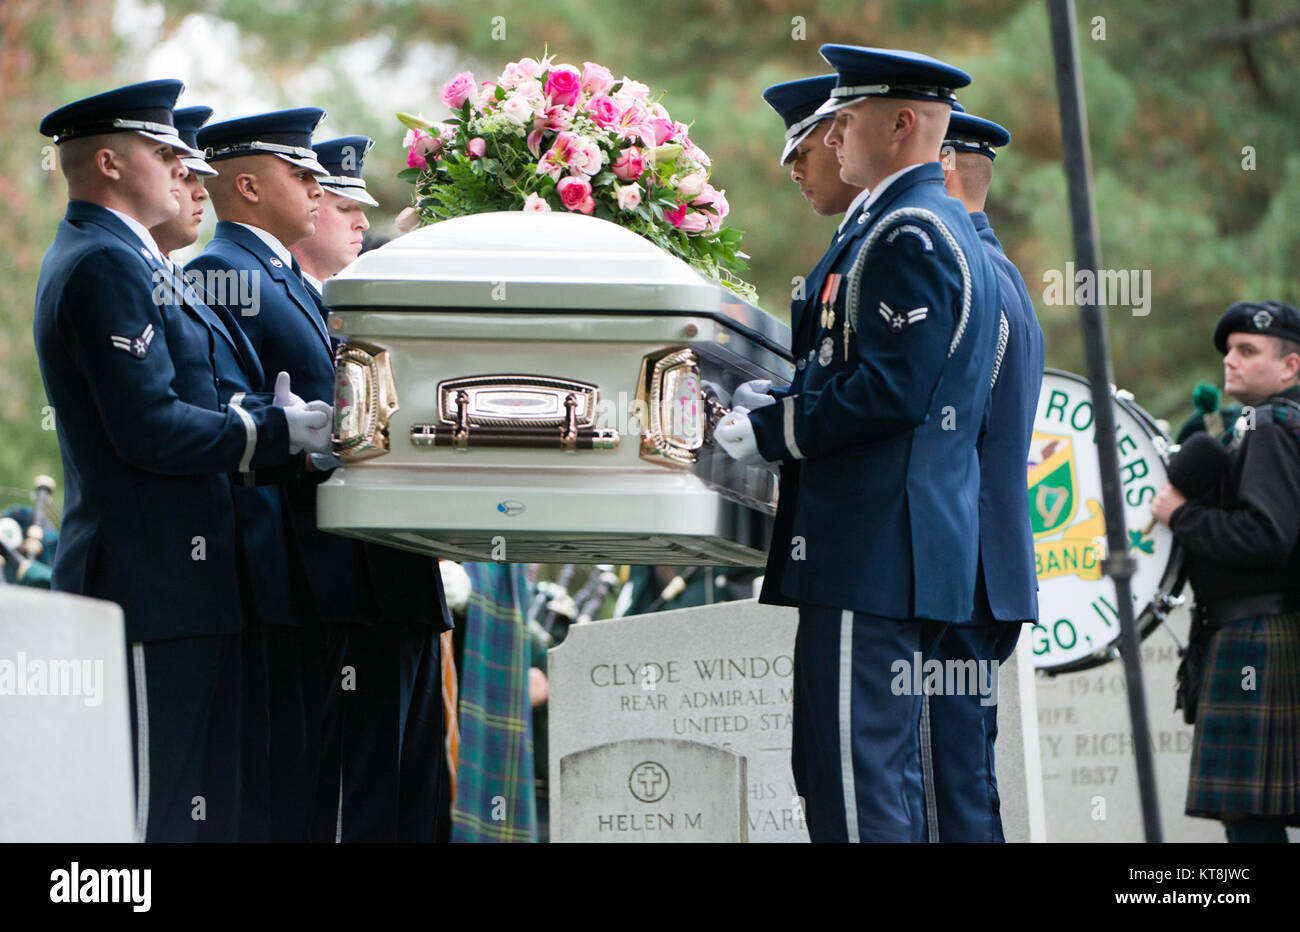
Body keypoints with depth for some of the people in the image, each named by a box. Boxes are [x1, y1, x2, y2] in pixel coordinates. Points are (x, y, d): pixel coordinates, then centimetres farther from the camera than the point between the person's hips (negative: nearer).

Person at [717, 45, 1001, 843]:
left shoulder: (908, 235, -13)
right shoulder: (934, 225, 21)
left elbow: (890, 390, -21)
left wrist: (769, 433, -13)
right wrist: (781, 401, 15)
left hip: (872, 552, -11)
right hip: (894, 559, 11)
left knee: (852, 781, -11)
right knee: (889, 774, 14)